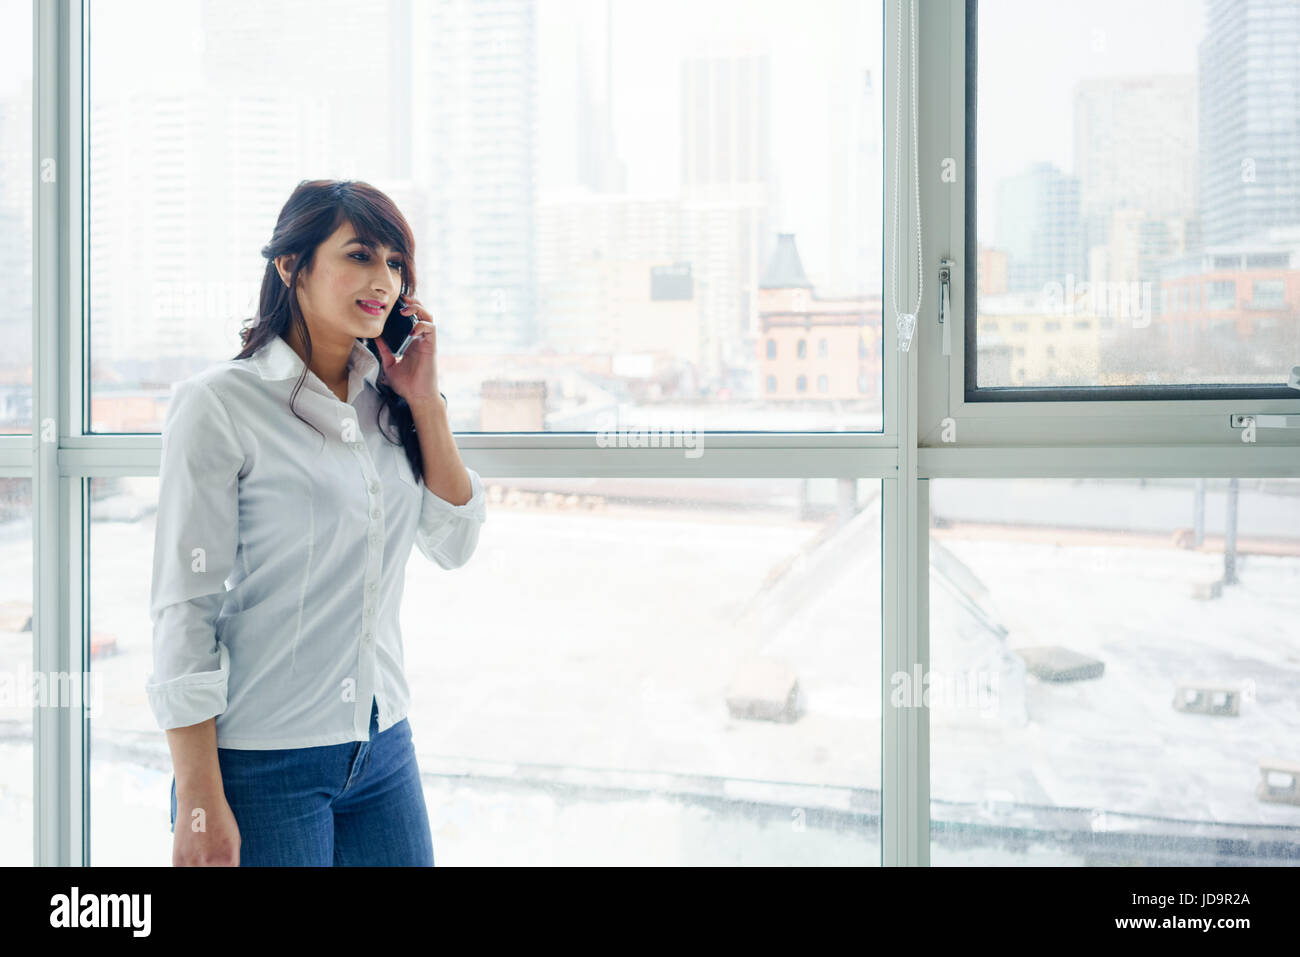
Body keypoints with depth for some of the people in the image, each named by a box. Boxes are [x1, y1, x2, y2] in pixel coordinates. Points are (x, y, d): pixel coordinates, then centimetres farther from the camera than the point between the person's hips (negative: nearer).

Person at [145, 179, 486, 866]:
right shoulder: (221, 405, -10)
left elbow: (454, 545, 5)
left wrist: (424, 401, -2)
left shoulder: (388, 400, 6)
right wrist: (199, 802, -13)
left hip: (383, 749, 5)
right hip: (260, 759, -5)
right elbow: (183, 610, -12)